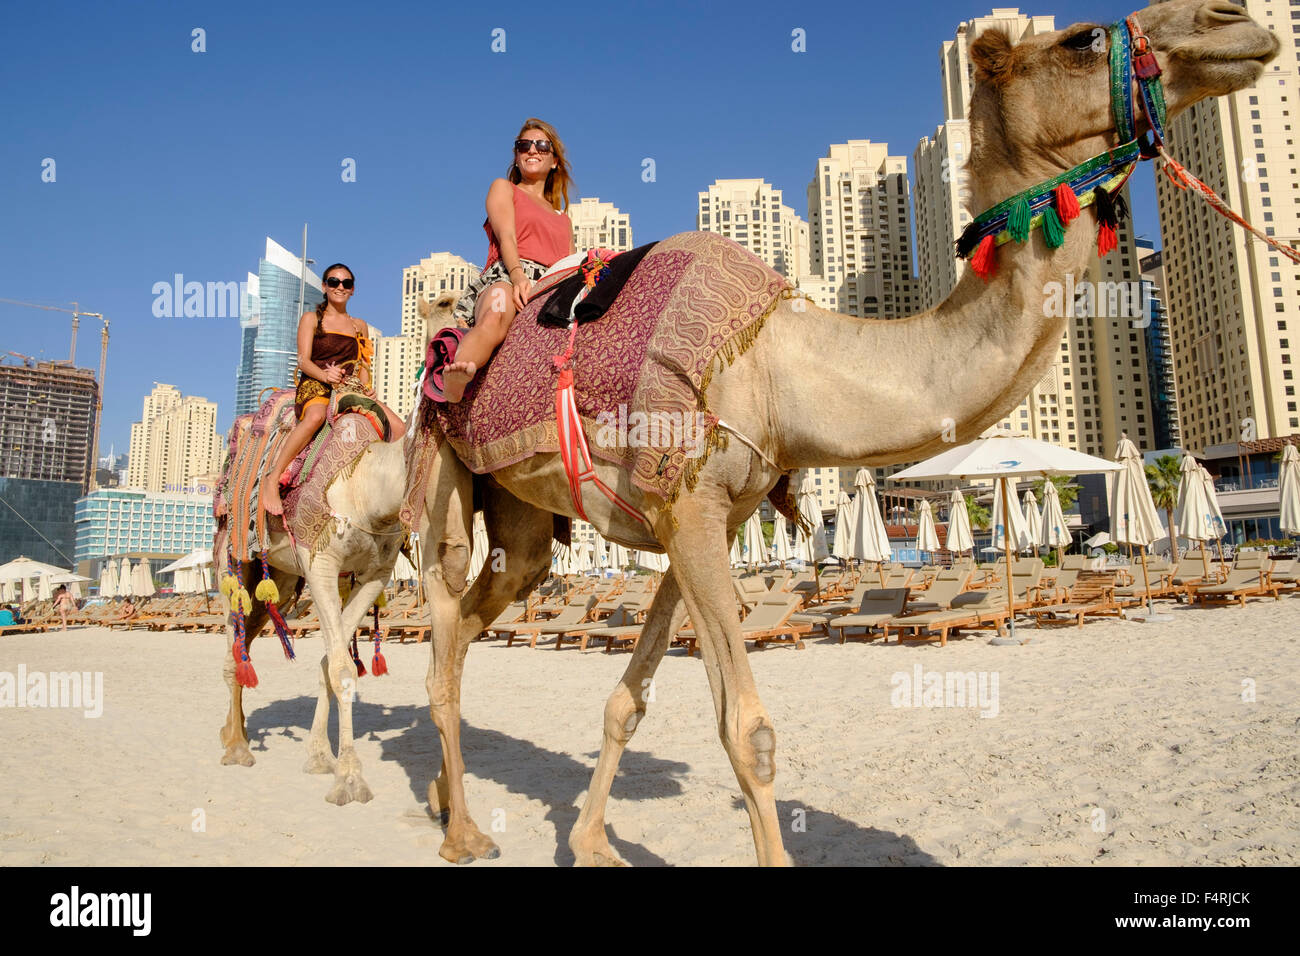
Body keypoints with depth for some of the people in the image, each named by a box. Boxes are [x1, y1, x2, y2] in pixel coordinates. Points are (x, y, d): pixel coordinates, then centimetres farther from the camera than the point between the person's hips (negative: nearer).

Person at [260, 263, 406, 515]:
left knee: (397, 426, -18)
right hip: (313, 385, -4)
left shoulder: (359, 325, 21)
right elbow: (303, 360, -3)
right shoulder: (311, 319, 9)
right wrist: (325, 375, -24)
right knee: (316, 416, -41)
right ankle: (273, 478, -34)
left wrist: (367, 387, -5)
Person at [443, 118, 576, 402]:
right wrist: (518, 273, -17)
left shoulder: (563, 219, 37)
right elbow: (506, 237, 4)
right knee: (495, 315, -42)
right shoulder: (503, 188, 25)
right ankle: (450, 398, -61)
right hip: (506, 277, -5)